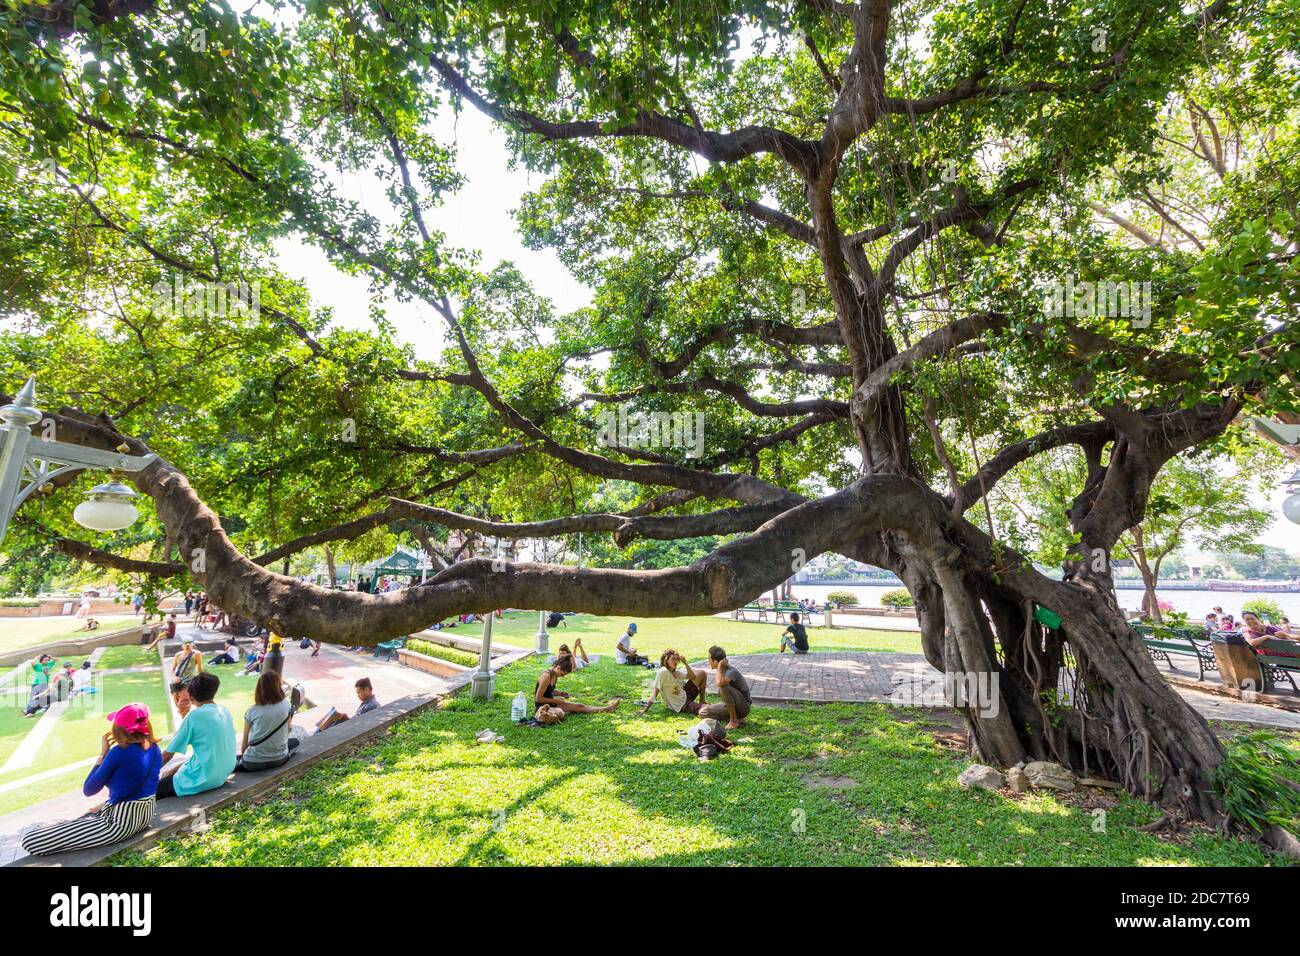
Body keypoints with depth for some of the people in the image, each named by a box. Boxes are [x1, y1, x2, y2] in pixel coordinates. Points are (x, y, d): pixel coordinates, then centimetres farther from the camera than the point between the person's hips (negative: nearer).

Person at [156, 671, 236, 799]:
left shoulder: (194, 715, -12)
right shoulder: (225, 711, 5)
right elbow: (210, 748, 14)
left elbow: (167, 755, -5)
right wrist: (173, 771, 19)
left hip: (202, 781, -7)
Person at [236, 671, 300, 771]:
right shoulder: (287, 705, -8)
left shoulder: (252, 711, -8)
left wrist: (242, 755, 19)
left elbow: (245, 742, 1)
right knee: (295, 741, 28)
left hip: (253, 762, 2)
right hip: (280, 759, -2)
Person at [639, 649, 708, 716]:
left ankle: (702, 702, 18)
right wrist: (646, 709, -29)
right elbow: (656, 690, -27)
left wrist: (685, 664, -10)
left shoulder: (676, 671, 1)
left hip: (685, 696, 9)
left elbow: (692, 677, 0)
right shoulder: (663, 672, -24)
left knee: (702, 673, 10)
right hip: (680, 706, -9)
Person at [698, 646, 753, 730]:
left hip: (744, 707, -9)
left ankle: (734, 720, -15)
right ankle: (737, 718, 1)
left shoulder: (731, 671, -24)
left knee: (723, 686, -33)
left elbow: (720, 683, -46)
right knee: (703, 713, -3)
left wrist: (719, 666, -32)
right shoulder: (722, 670, 2)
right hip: (730, 706, 9)